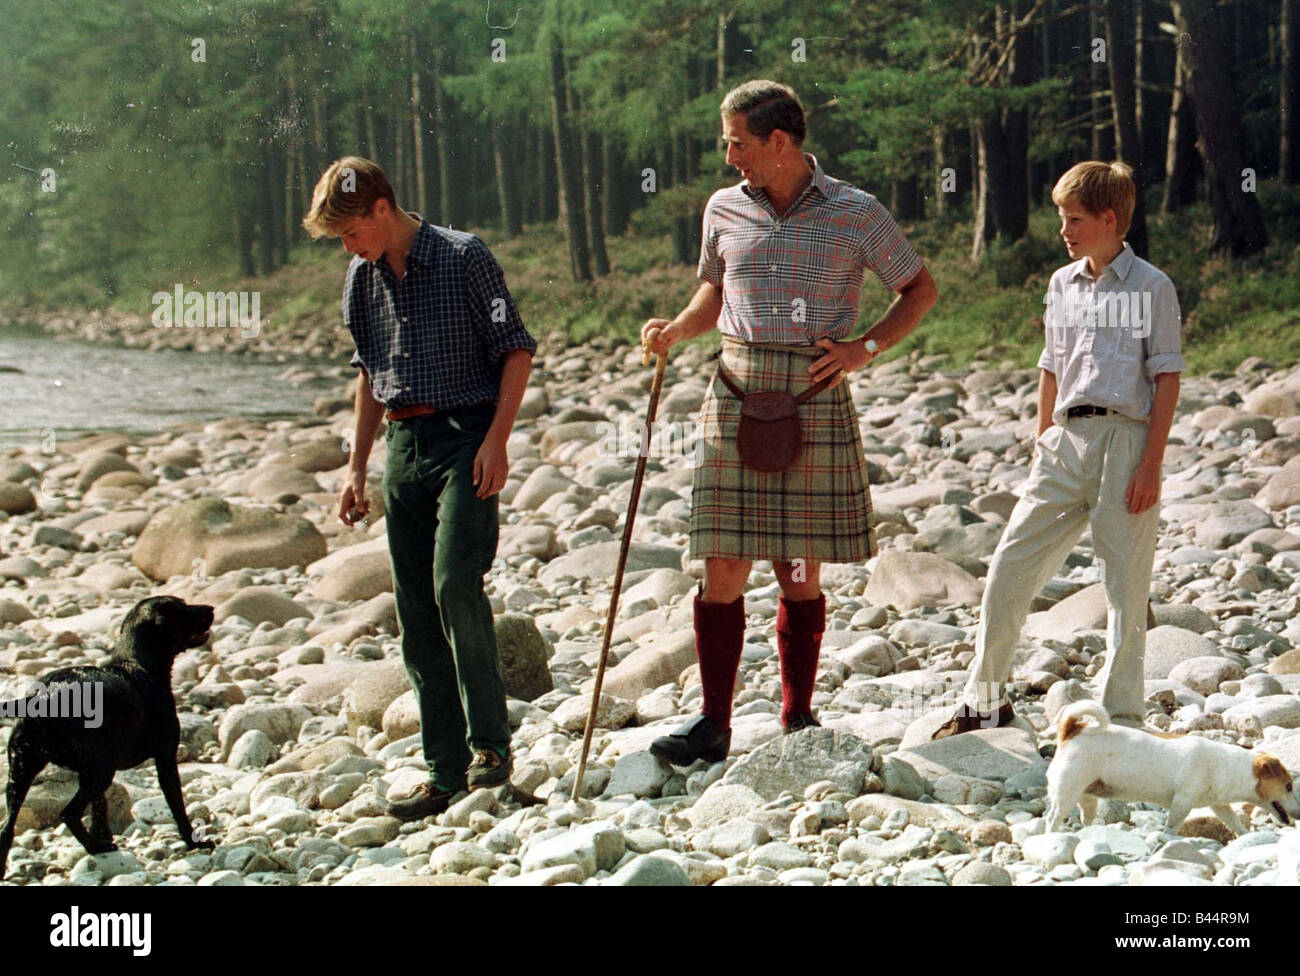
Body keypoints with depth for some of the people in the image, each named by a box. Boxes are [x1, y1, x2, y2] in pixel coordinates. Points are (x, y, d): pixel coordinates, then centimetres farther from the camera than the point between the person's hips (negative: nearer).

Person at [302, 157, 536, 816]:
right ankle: (446, 772, 9)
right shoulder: (363, 279, 11)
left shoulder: (465, 257, -7)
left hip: (466, 438, -6)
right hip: (403, 445, 6)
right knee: (416, 613, 3)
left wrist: (496, 440, -14)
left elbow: (515, 349, -5)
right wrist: (356, 465, 19)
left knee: (454, 581, -21)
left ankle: (491, 742, -8)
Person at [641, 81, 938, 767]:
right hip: (736, 398, 2)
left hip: (815, 405, -2)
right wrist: (677, 329, 5)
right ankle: (713, 726, 3)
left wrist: (865, 347, -2)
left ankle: (798, 720, 15)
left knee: (799, 573, 3)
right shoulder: (724, 210, 8)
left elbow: (920, 289, 11)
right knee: (723, 571, -3)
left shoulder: (857, 214, 0)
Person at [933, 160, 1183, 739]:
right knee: (1010, 566, 1)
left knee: (1126, 585, 0)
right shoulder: (1063, 284, 14)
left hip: (1125, 440, -5)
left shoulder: (1152, 287, -3)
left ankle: (1121, 718, 9)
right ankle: (984, 702, 12)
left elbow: (1167, 378, -5)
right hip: (1066, 440, 5)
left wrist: (1151, 464, -11)